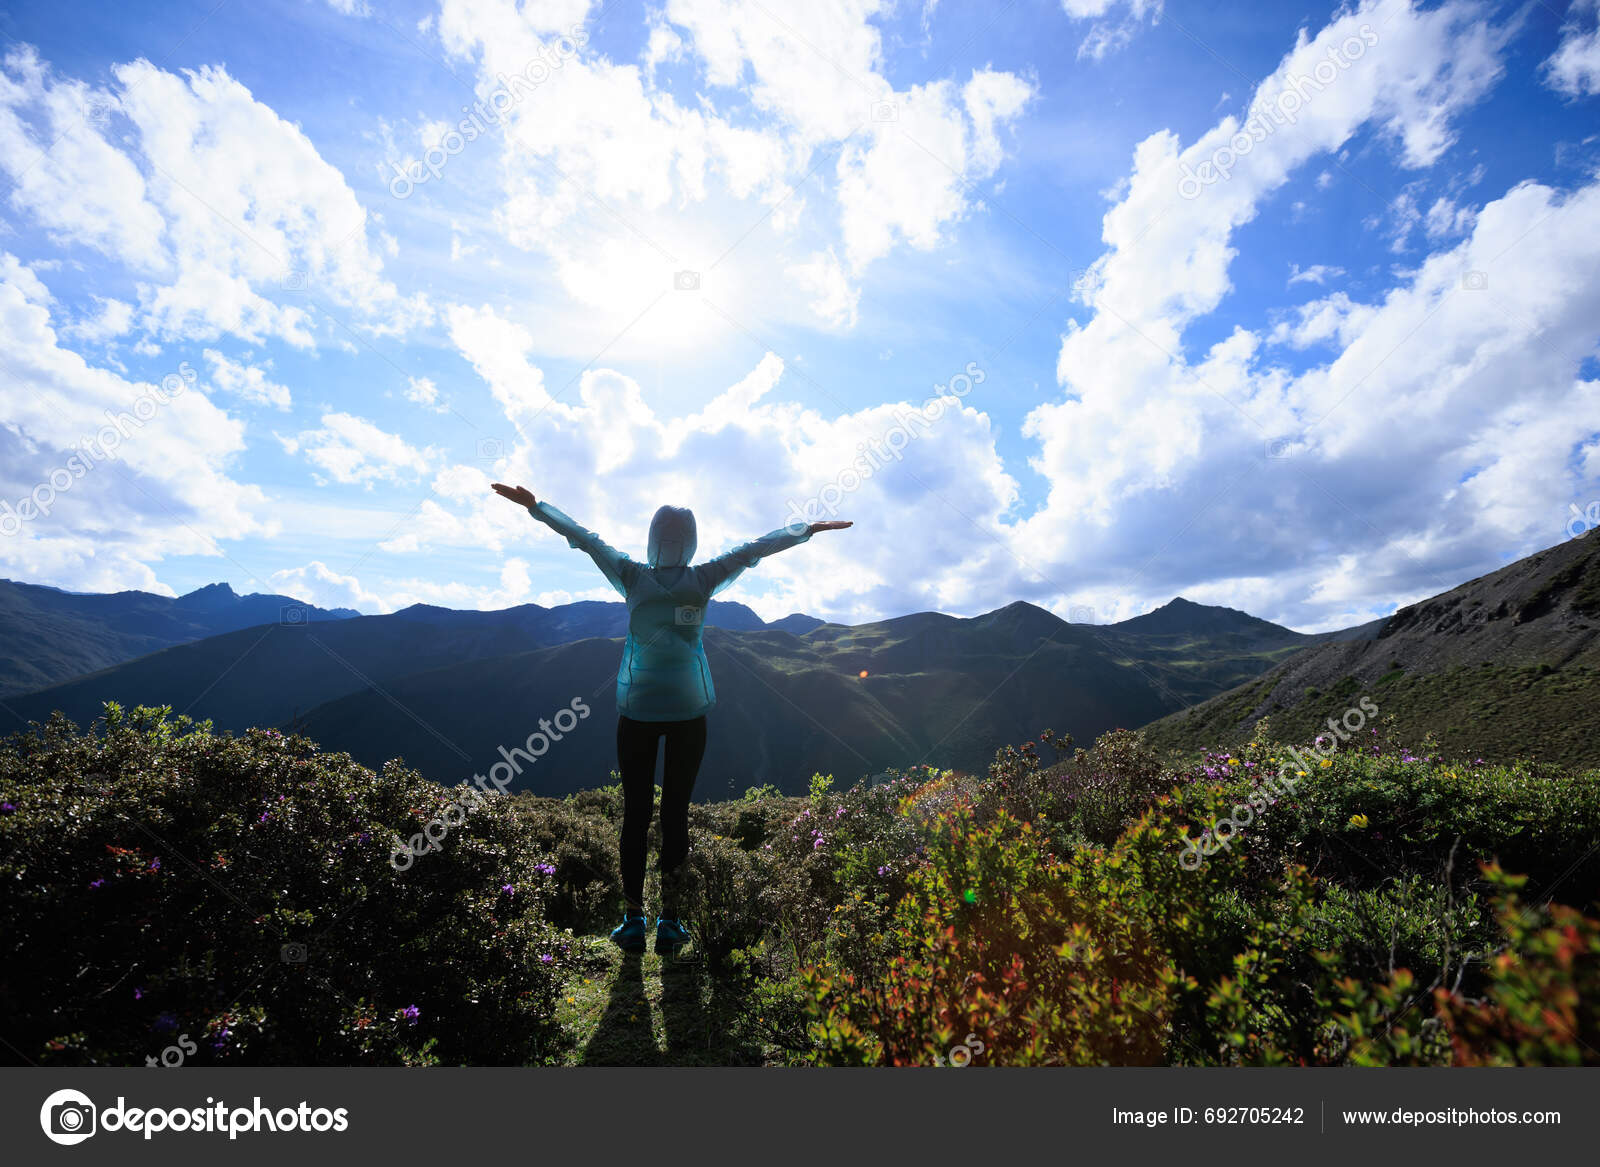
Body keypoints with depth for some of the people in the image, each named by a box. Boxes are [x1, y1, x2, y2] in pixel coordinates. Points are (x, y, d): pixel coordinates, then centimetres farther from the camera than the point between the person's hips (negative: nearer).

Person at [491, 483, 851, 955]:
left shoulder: (634, 577, -5)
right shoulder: (704, 580, -5)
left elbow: (583, 537, 5)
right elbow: (758, 547, 4)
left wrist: (534, 505, 15)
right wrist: (810, 528, 13)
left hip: (637, 710, 0)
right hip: (688, 709, 0)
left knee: (635, 814, 9)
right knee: (676, 814, 7)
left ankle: (633, 923, 15)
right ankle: (670, 924, 15)